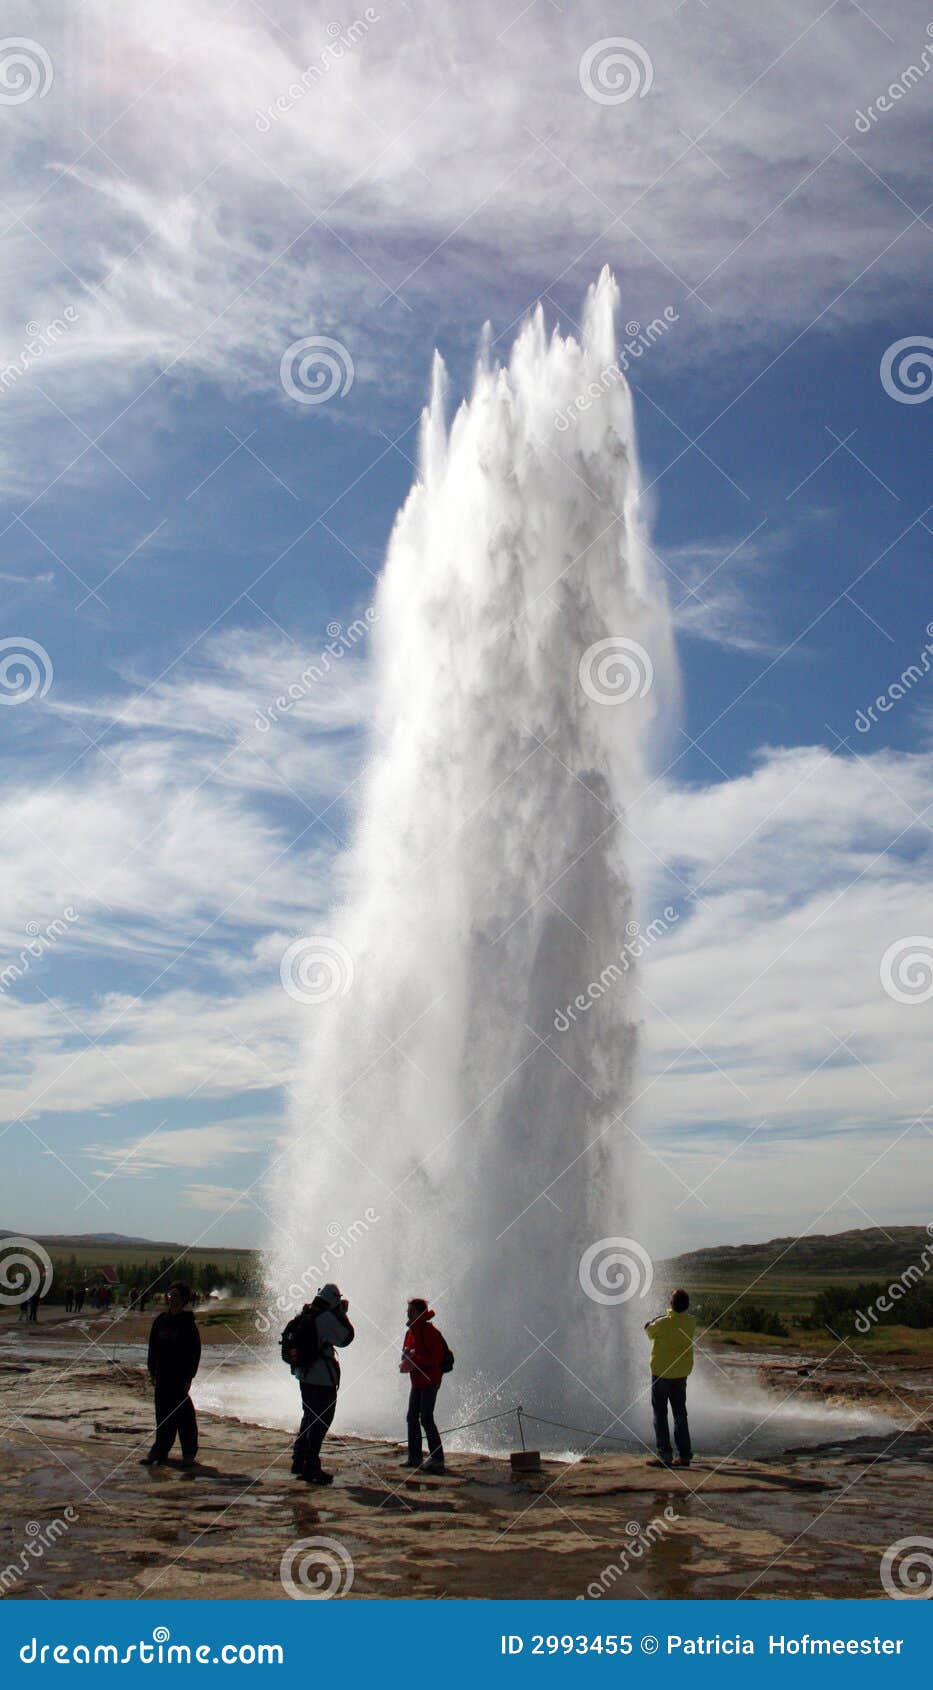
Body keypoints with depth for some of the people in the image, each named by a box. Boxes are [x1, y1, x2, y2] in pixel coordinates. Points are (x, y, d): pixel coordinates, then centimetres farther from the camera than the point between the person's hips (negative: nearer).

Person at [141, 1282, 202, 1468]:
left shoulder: (187, 1322, -7)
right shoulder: (160, 1320, 8)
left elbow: (195, 1351, -8)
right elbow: (153, 1347, 14)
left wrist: (189, 1376, -11)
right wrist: (152, 1371, 9)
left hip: (180, 1376, -5)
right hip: (162, 1374, 5)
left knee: (182, 1412, 0)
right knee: (163, 1413, 9)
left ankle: (189, 1453, 9)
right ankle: (160, 1451, 18)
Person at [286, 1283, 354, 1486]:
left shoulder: (303, 1315, 6)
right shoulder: (327, 1318, -19)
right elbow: (346, 1338, -10)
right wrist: (342, 1314, -3)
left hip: (303, 1375, 9)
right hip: (323, 1378, -9)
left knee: (309, 1417, 22)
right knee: (320, 1422, 0)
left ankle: (299, 1462, 28)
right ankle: (311, 1468, 2)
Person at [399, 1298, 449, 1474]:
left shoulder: (429, 1331, -14)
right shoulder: (411, 1332, 13)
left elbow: (437, 1356, -20)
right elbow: (406, 1353, 21)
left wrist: (415, 1359, -22)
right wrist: (406, 1357, -2)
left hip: (430, 1380, -9)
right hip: (417, 1380, 9)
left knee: (426, 1418, -11)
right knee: (412, 1417, 12)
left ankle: (437, 1458, -7)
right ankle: (414, 1456, 21)